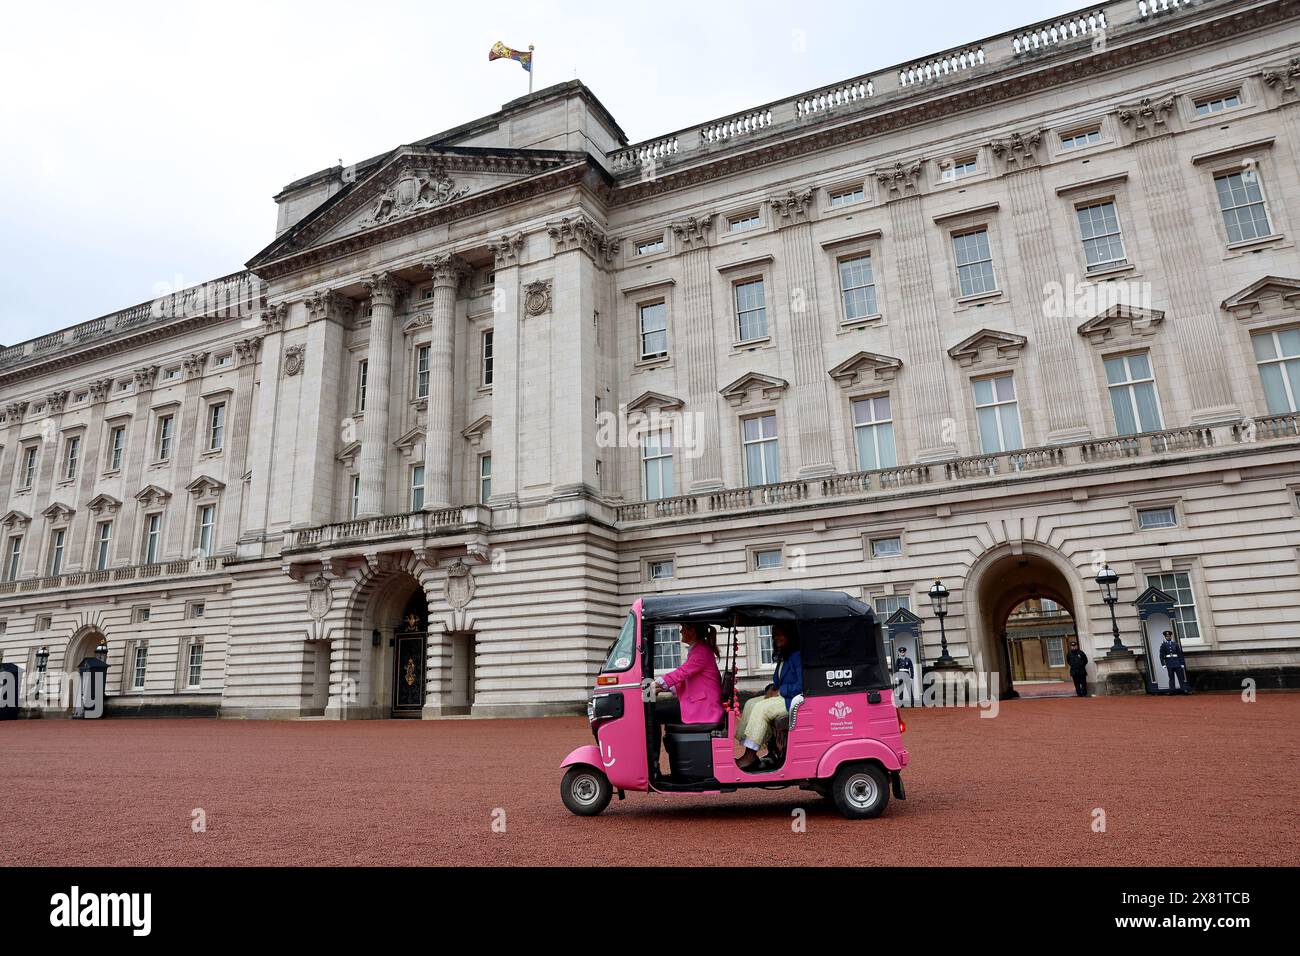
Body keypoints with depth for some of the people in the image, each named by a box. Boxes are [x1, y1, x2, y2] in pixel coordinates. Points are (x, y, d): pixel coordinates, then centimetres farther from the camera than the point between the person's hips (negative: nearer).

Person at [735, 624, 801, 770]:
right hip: (780, 696, 10)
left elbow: (801, 686, -22)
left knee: (761, 708, -24)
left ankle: (750, 757, -20)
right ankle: (750, 754, -10)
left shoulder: (797, 656, -15)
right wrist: (772, 688, 2)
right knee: (750, 703, -5)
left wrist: (778, 692, -16)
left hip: (794, 700, -10)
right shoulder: (782, 656, 16)